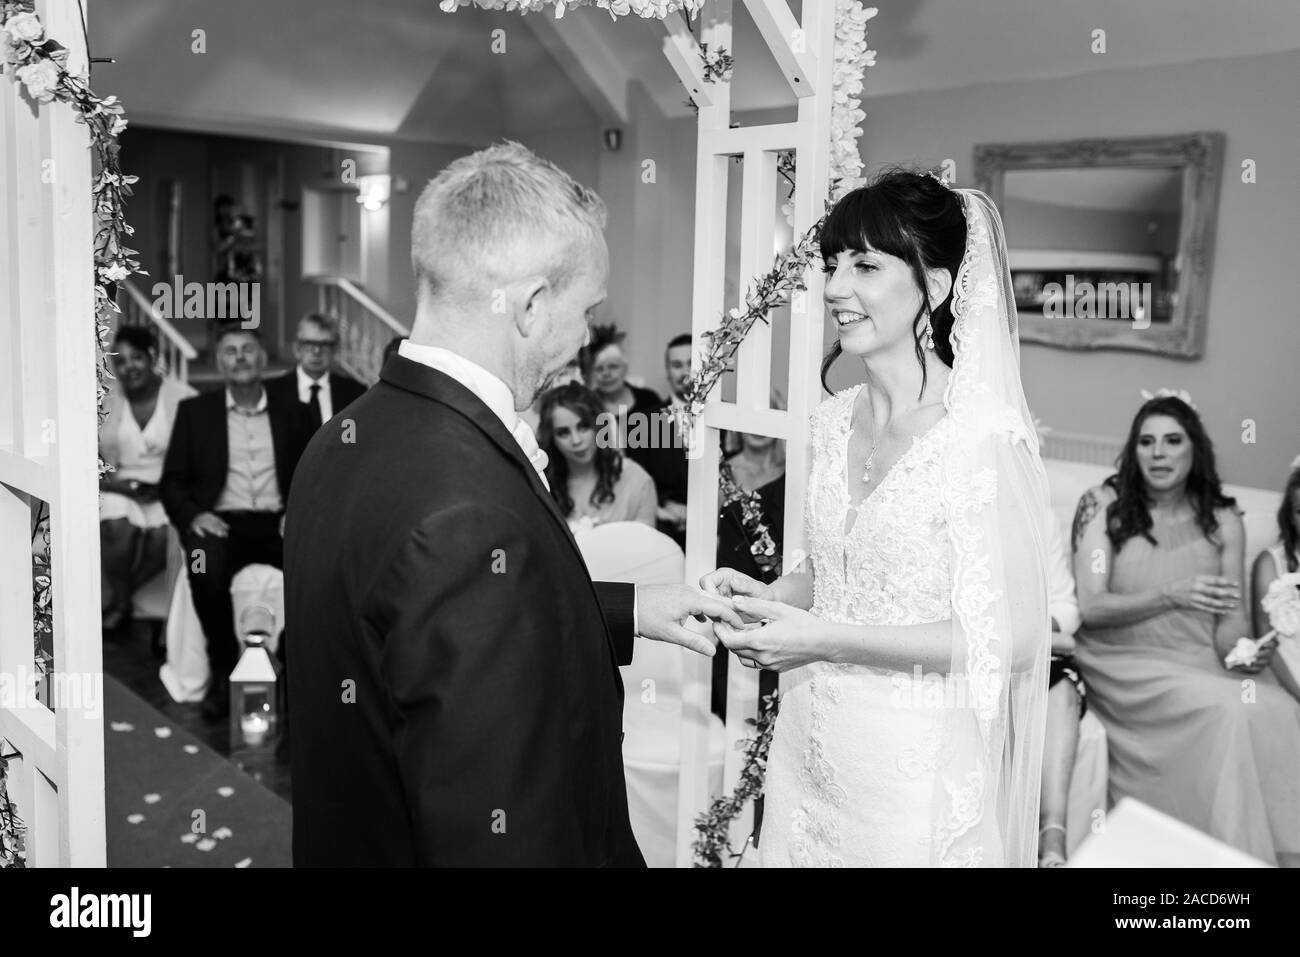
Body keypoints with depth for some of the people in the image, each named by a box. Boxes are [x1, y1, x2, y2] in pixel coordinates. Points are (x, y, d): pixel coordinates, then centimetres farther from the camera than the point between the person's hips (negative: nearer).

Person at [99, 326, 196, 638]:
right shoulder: (103, 400, 7)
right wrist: (115, 482, -10)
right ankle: (121, 601, -8)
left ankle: (111, 603, -10)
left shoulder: (183, 398, -2)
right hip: (118, 490, 2)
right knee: (119, 526, -32)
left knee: (162, 533, -32)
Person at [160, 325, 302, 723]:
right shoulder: (195, 411, 13)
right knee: (206, 562, -35)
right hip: (220, 522, -1)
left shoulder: (289, 413, 15)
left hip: (276, 522, 1)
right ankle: (223, 671, -16)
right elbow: (173, 482, 10)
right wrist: (194, 515, -10)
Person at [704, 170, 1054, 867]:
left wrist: (824, 639, -23)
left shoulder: (985, 437, -19)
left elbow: (1009, 639, -19)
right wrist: (770, 596, -5)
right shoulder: (836, 421, 2)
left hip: (913, 773, -6)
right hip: (809, 749, 6)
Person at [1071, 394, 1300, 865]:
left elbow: (1230, 617, 7)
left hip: (1203, 663, 3)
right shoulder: (1103, 504, 0)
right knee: (1228, 709, -30)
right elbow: (1091, 608, -6)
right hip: (1127, 665, -3)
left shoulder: (1223, 521, 10)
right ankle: (1235, 852, -16)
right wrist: (1172, 596, -20)